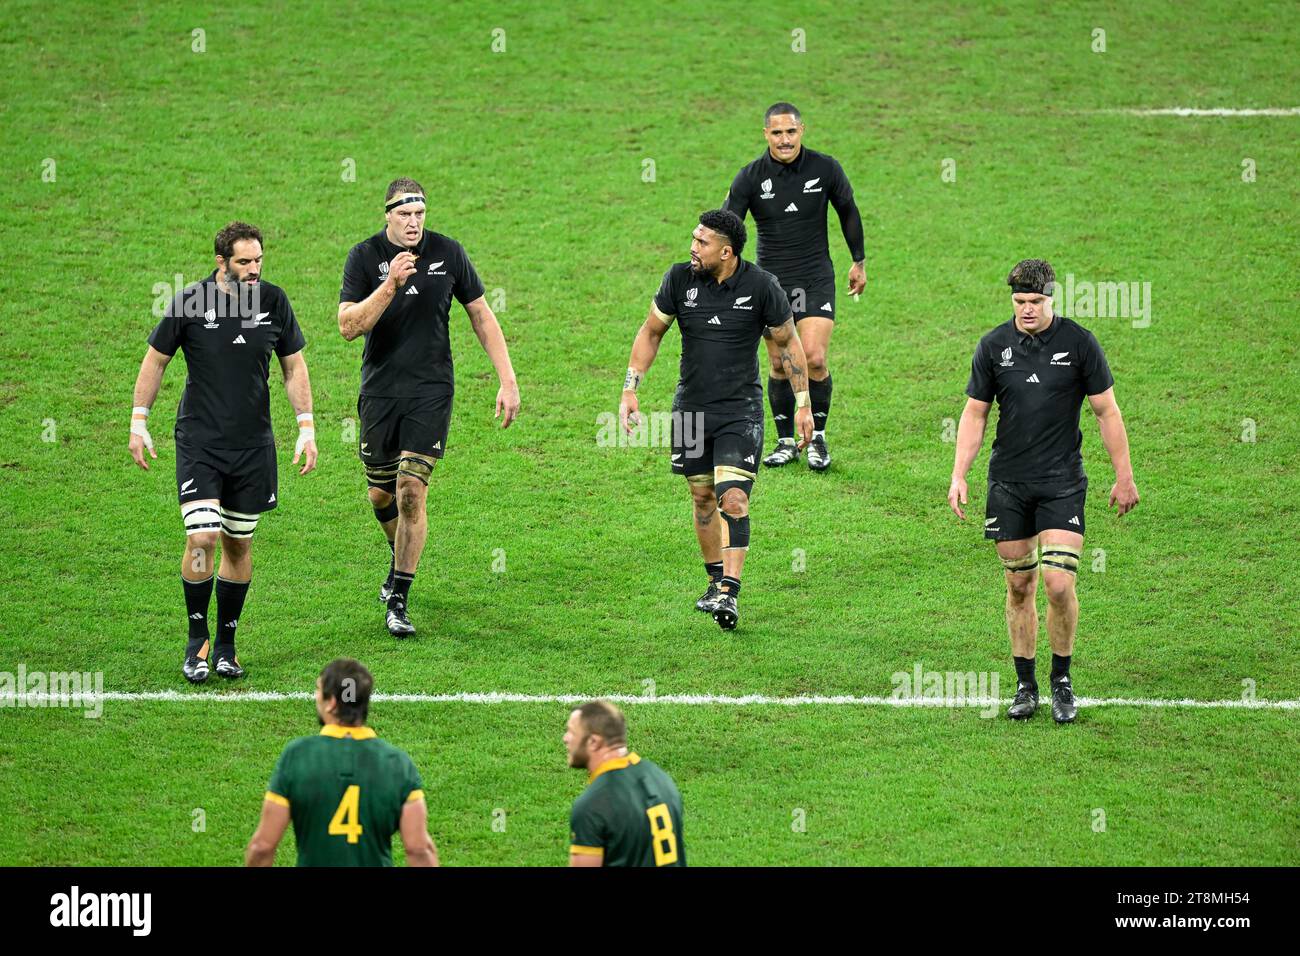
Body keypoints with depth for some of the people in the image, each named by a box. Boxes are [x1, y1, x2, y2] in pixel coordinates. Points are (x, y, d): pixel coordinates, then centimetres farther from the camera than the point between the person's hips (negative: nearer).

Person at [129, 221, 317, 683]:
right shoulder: (189, 303, -8)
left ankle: (226, 644, 22)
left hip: (253, 446, 3)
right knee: (202, 537, -15)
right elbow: (155, 360, 4)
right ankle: (197, 639, 2)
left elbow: (294, 366, 11)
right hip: (198, 441, -3)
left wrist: (307, 427, 5)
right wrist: (138, 423, 3)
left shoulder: (273, 301, 0)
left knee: (239, 544, 8)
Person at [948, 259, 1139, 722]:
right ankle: (1025, 686, 18)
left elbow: (1107, 411, 2)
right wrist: (958, 476, 0)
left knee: (1059, 584, -12)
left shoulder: (1079, 343, -5)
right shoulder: (993, 346, 1)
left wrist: (1124, 476, 2)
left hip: (1062, 482, -2)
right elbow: (975, 412, 8)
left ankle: (1062, 683, 7)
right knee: (1019, 586, 7)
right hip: (1008, 483, 2)